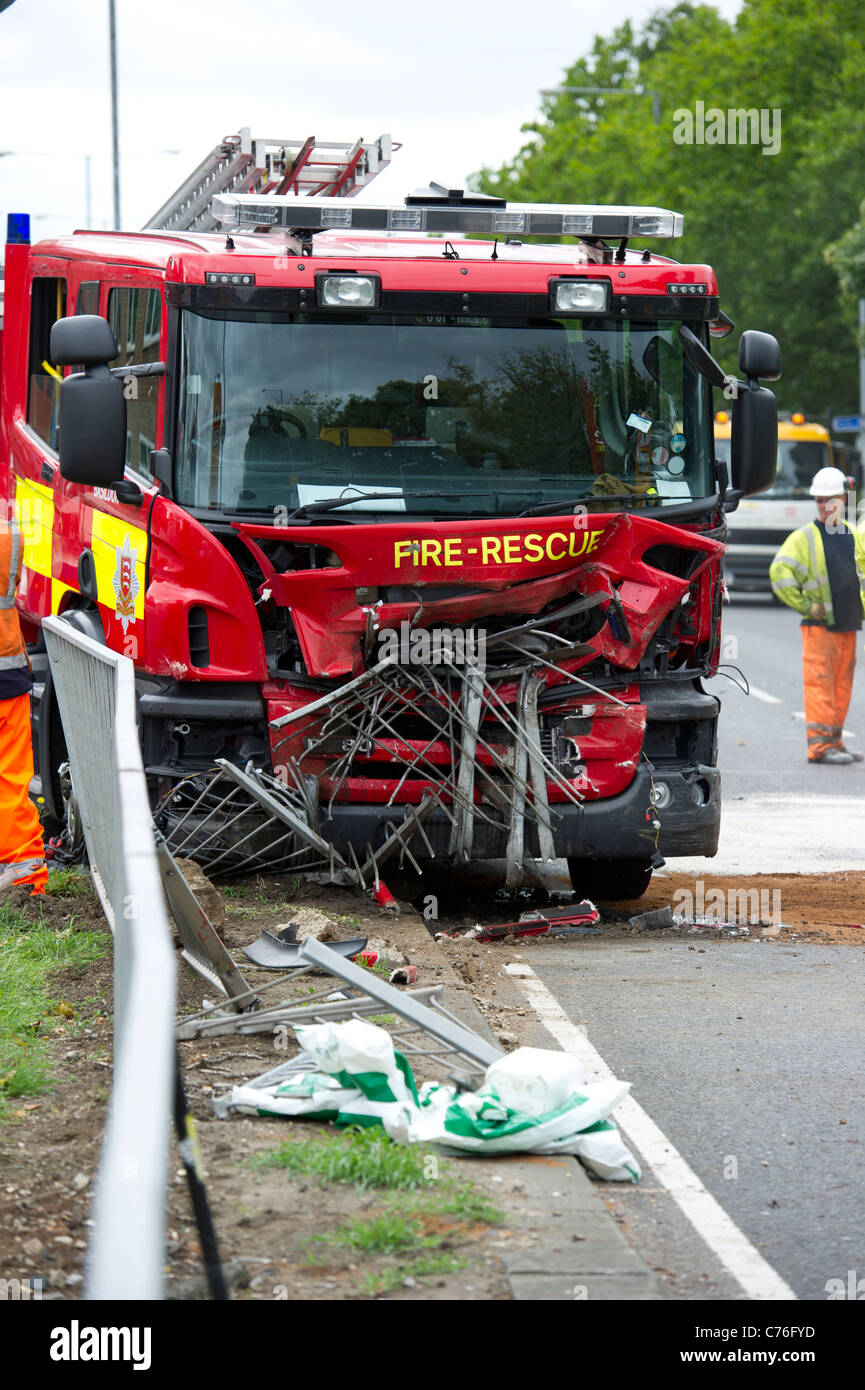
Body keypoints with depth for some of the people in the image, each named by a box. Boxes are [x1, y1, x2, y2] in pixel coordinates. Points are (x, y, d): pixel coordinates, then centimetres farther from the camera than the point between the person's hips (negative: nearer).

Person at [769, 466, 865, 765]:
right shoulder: (805, 538, -5)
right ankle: (820, 745, -6)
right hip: (819, 626, -6)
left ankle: (834, 742, 16)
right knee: (820, 683, -8)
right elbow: (780, 572, -13)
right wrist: (805, 606, -13)